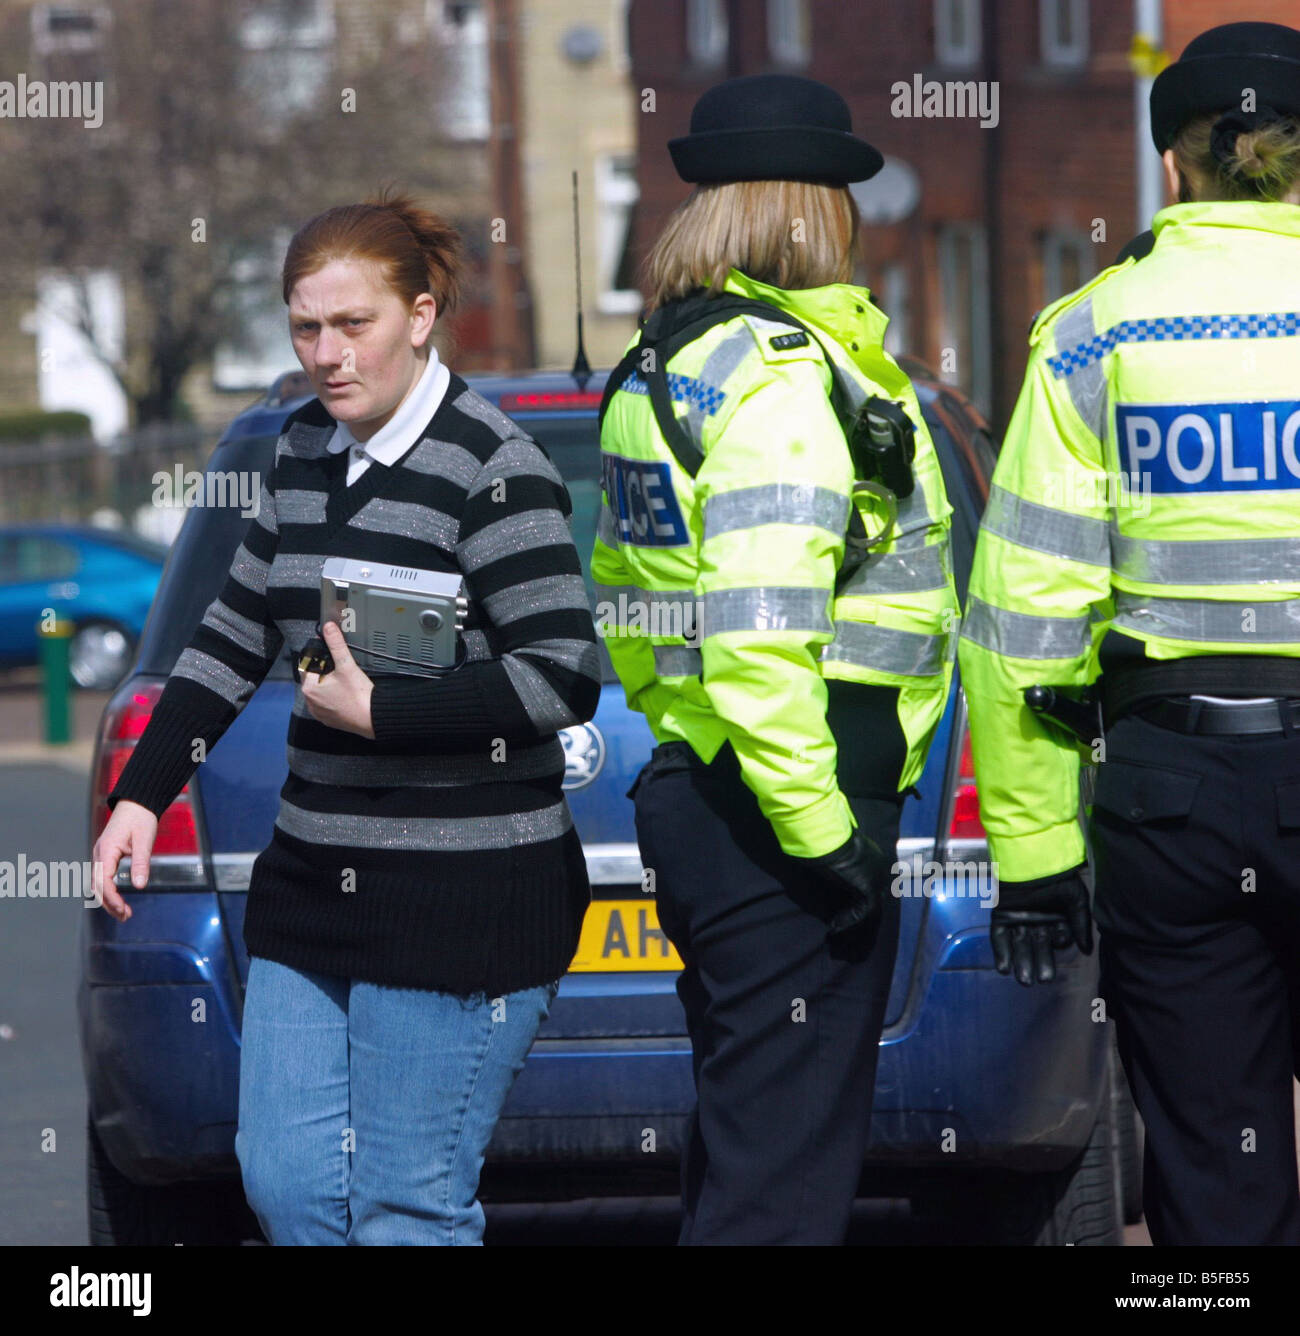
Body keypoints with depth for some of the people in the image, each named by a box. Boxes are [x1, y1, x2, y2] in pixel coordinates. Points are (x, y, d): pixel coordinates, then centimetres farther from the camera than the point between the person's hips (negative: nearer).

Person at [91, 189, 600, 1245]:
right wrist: (140, 796, 15)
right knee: (285, 1185, 6)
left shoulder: (489, 469, -11)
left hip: (461, 895, -8)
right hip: (315, 881, 8)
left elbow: (564, 679, -16)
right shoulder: (307, 452, 13)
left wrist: (379, 713, -16)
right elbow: (233, 639, 22)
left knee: (408, 1209, -7)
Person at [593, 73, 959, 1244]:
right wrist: (824, 835, -22)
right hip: (786, 808, -10)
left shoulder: (658, 369, 15)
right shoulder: (783, 377, -17)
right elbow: (759, 634, -25)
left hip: (688, 786, 10)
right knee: (784, 1164, -8)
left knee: (738, 1137, 18)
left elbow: (628, 596, 22)